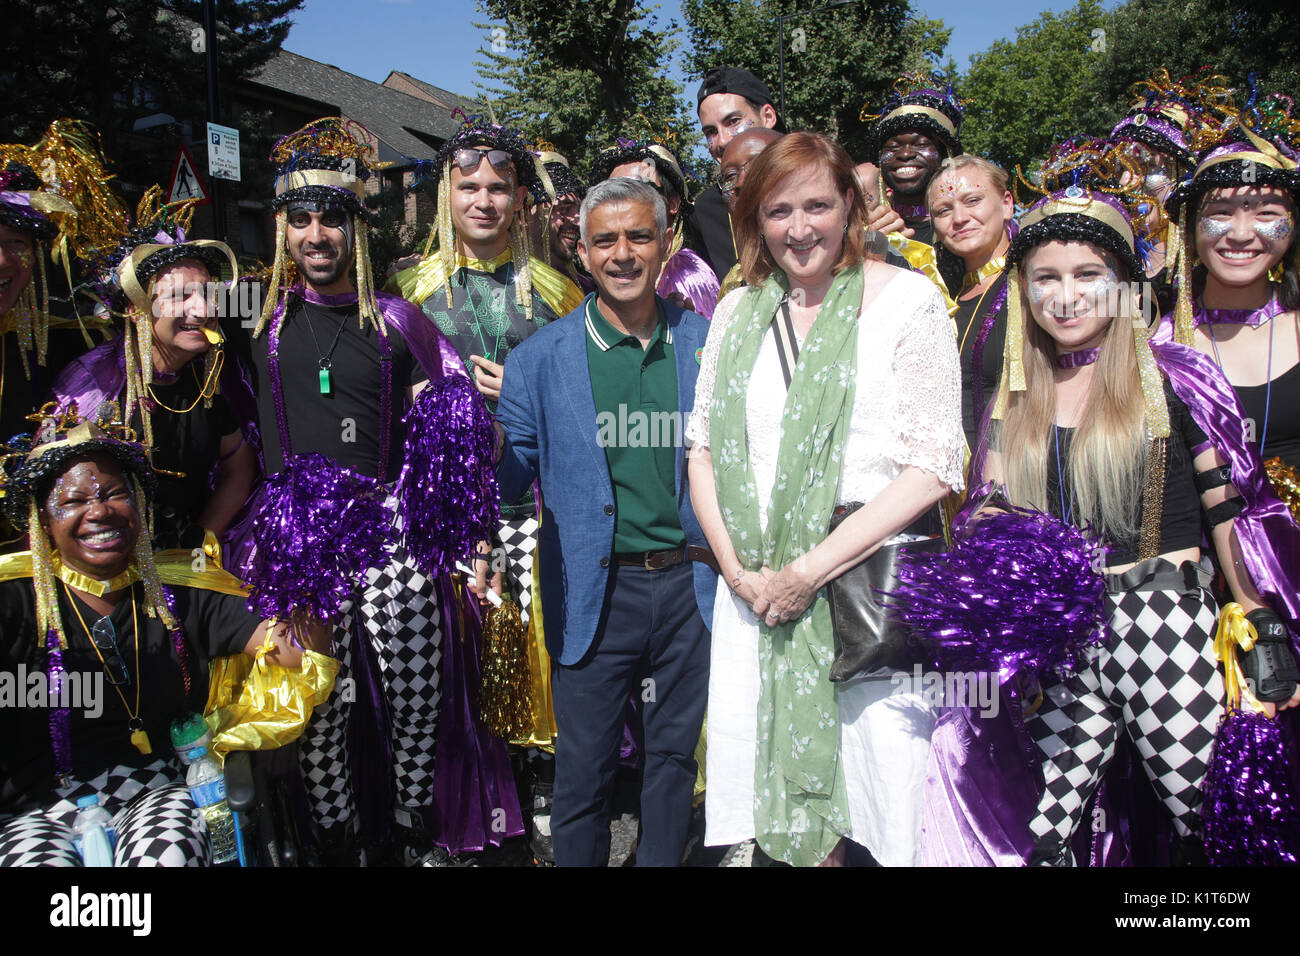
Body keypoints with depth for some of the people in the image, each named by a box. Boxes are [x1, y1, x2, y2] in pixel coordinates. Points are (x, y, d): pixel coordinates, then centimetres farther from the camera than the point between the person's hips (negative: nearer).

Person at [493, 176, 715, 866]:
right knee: (584, 770, 8)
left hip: (688, 584, 2)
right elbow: (510, 478, 0)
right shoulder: (541, 357, -1)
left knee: (674, 754, 18)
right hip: (595, 592, -2)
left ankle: (661, 863, 39)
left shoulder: (705, 344, 4)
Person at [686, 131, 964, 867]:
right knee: (785, 806, 9)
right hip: (758, 594, 4)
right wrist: (738, 569, -3)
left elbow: (932, 467, -9)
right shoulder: (739, 312, 12)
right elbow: (704, 448, 12)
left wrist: (809, 570, -11)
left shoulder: (906, 299, -2)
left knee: (879, 802, 2)